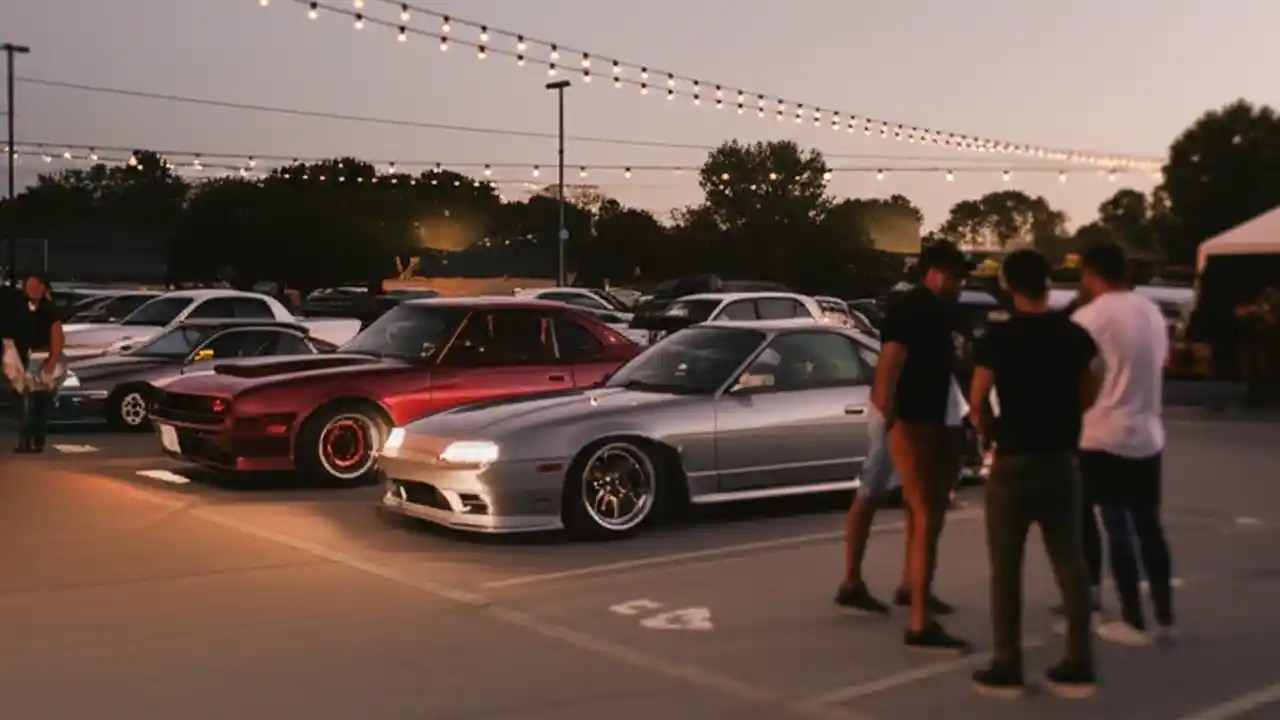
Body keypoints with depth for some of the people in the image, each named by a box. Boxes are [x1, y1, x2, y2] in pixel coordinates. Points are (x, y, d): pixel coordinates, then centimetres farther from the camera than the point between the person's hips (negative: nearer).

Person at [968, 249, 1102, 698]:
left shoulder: (998, 336, -12)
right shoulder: (1075, 336, 3)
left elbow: (977, 401, -11)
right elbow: (1089, 395, 9)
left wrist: (988, 434, 7)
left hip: (1014, 462, -4)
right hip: (1061, 460, 5)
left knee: (1006, 568, 3)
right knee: (1069, 562, 10)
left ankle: (1007, 667, 6)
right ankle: (1079, 665, 12)